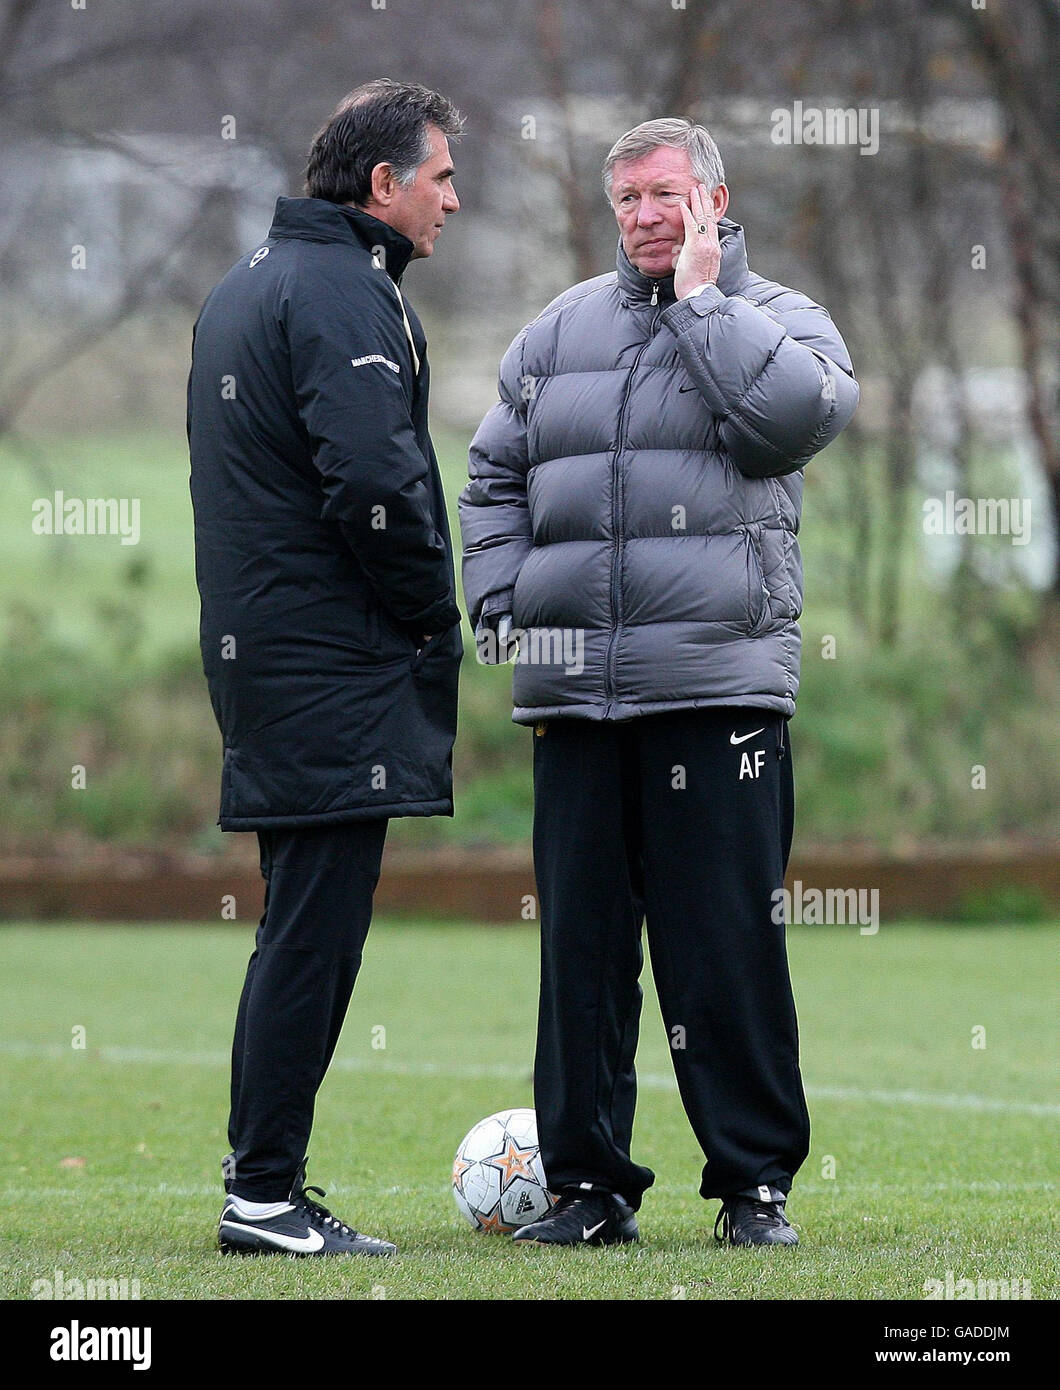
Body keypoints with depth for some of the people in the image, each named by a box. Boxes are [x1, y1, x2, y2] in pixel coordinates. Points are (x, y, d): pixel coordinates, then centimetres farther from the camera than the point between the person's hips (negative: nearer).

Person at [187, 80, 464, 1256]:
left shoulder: (243, 287, 19)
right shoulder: (344, 293, -12)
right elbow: (374, 480, -24)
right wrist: (433, 616, -9)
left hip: (258, 655, 10)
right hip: (338, 666, -10)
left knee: (301, 926, 13)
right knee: (314, 930, -8)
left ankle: (262, 1182, 15)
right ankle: (265, 1195, -8)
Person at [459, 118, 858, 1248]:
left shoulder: (780, 319, 7)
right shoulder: (560, 330, 18)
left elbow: (791, 414, -15)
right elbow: (493, 476, 23)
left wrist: (700, 298, -6)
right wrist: (503, 608, 9)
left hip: (718, 686, -4)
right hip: (572, 689, 4)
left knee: (727, 943, -5)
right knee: (580, 940, 4)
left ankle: (756, 1180, 3)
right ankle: (587, 1182, 10)